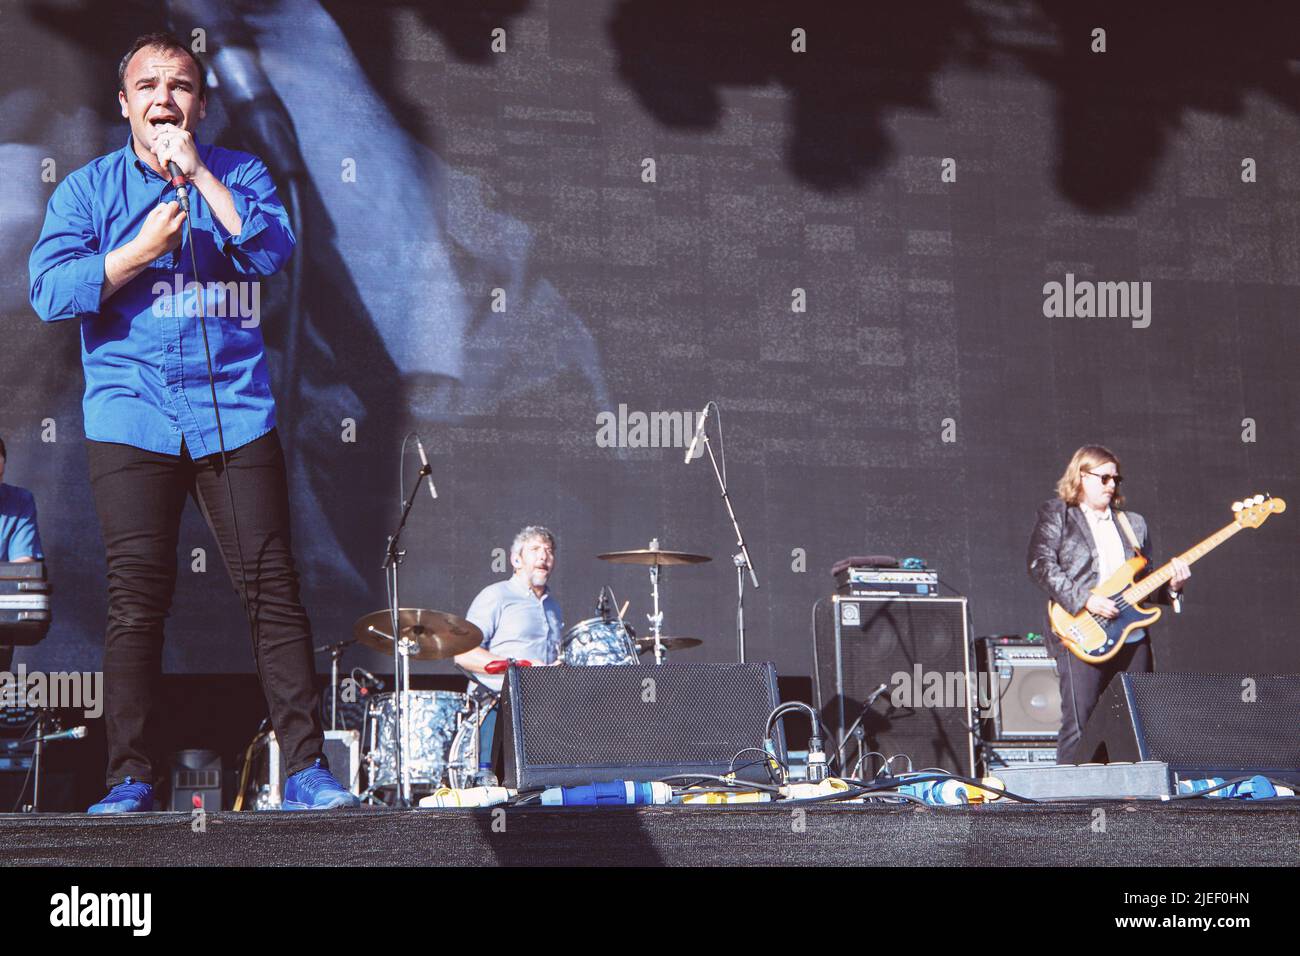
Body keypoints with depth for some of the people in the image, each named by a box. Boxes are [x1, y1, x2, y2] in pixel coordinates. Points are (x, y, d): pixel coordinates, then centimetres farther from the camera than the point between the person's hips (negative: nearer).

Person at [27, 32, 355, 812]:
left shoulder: (240, 175, 11)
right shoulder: (88, 188, 10)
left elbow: (273, 252, -7)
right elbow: (50, 290, -1)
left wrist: (197, 172, -10)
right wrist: (141, 249, -10)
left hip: (235, 415, 0)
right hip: (131, 419, 0)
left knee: (273, 586, -5)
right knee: (137, 596, -4)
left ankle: (307, 767, -1)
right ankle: (131, 777, 3)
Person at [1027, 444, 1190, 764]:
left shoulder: (1134, 523, 20)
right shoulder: (1056, 515, 4)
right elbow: (1041, 566, -9)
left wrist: (1170, 585, 2)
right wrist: (1085, 600, -17)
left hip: (1133, 636, 6)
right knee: (1079, 726, -12)